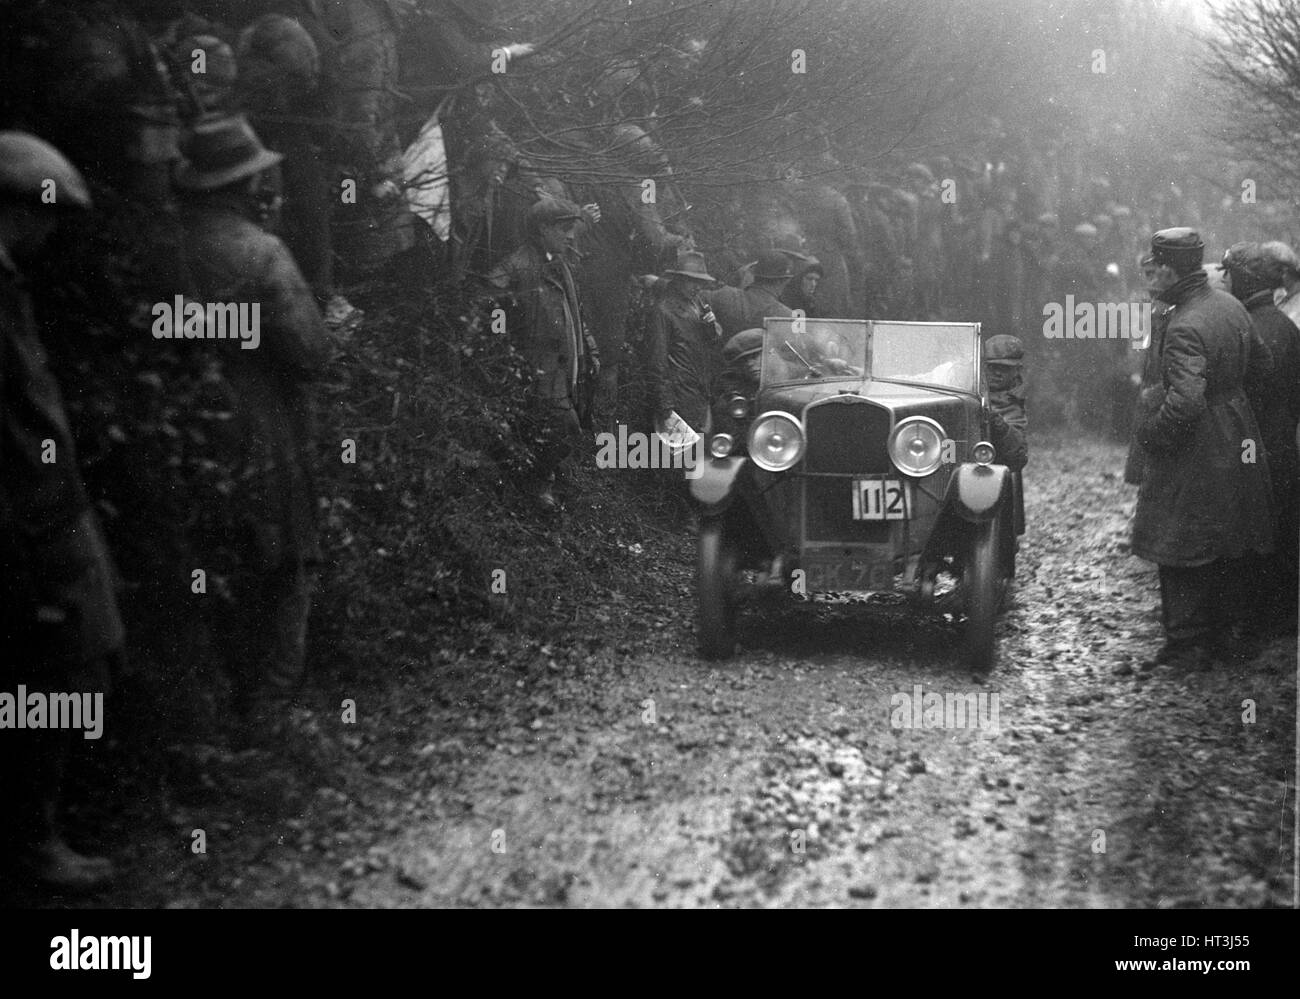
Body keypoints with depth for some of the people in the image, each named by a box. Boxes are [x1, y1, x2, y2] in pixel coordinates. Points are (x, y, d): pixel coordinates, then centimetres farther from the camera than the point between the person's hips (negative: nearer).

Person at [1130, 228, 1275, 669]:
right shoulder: (1231, 306, 3)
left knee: (1182, 552, 1)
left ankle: (1186, 646, 6)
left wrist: (1150, 432, -18)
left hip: (1193, 452, -9)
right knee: (1229, 548, 18)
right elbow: (1259, 366, 15)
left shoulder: (1184, 329, -25)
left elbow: (1185, 401, -32)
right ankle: (1224, 628, 30)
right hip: (1237, 442, 9)